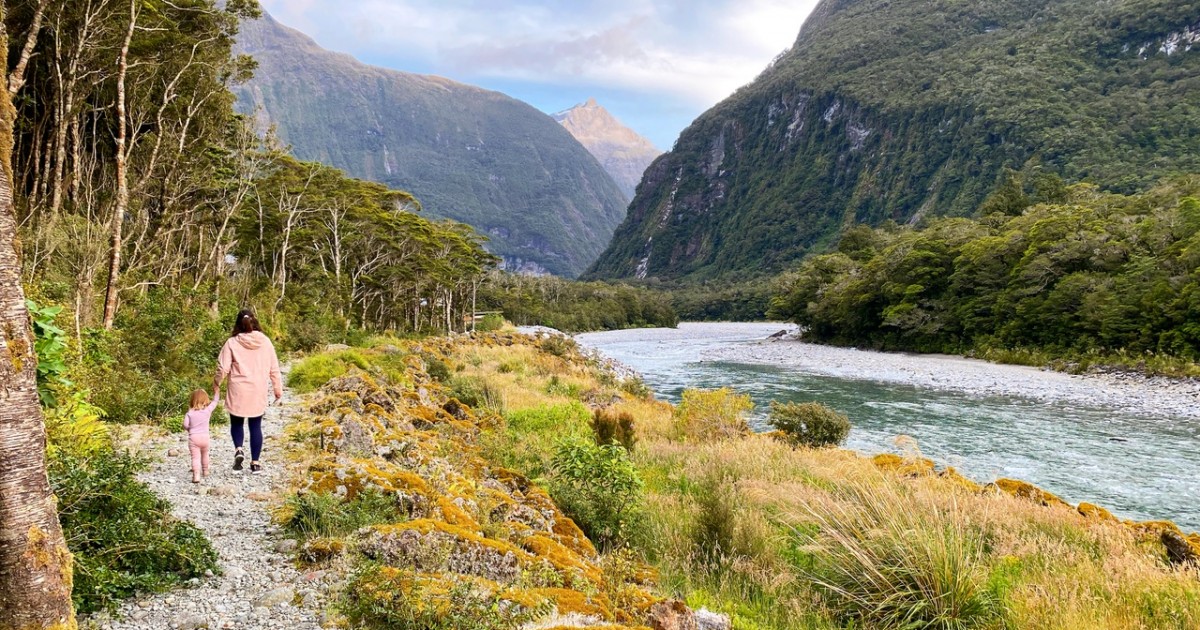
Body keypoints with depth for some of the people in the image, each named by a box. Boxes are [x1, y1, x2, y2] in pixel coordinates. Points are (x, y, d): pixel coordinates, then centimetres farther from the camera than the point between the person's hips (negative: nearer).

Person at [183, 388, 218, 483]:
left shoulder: (189, 413, -6)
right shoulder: (208, 410, -4)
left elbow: (185, 425, -9)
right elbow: (214, 402, 11)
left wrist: (189, 429, 12)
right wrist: (216, 393, 27)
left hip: (193, 437, -2)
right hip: (204, 437, 2)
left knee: (195, 457, -6)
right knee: (205, 454, 25)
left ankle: (196, 475, -20)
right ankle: (205, 471, 42)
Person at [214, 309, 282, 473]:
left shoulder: (232, 343, -9)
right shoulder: (265, 341, -3)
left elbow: (223, 368, -6)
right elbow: (274, 368, 1)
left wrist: (217, 383, 13)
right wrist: (278, 389, 11)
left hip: (238, 392, -1)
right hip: (258, 392, 1)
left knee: (236, 423, 17)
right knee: (256, 426, 10)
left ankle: (238, 450, -6)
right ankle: (255, 462, 11)